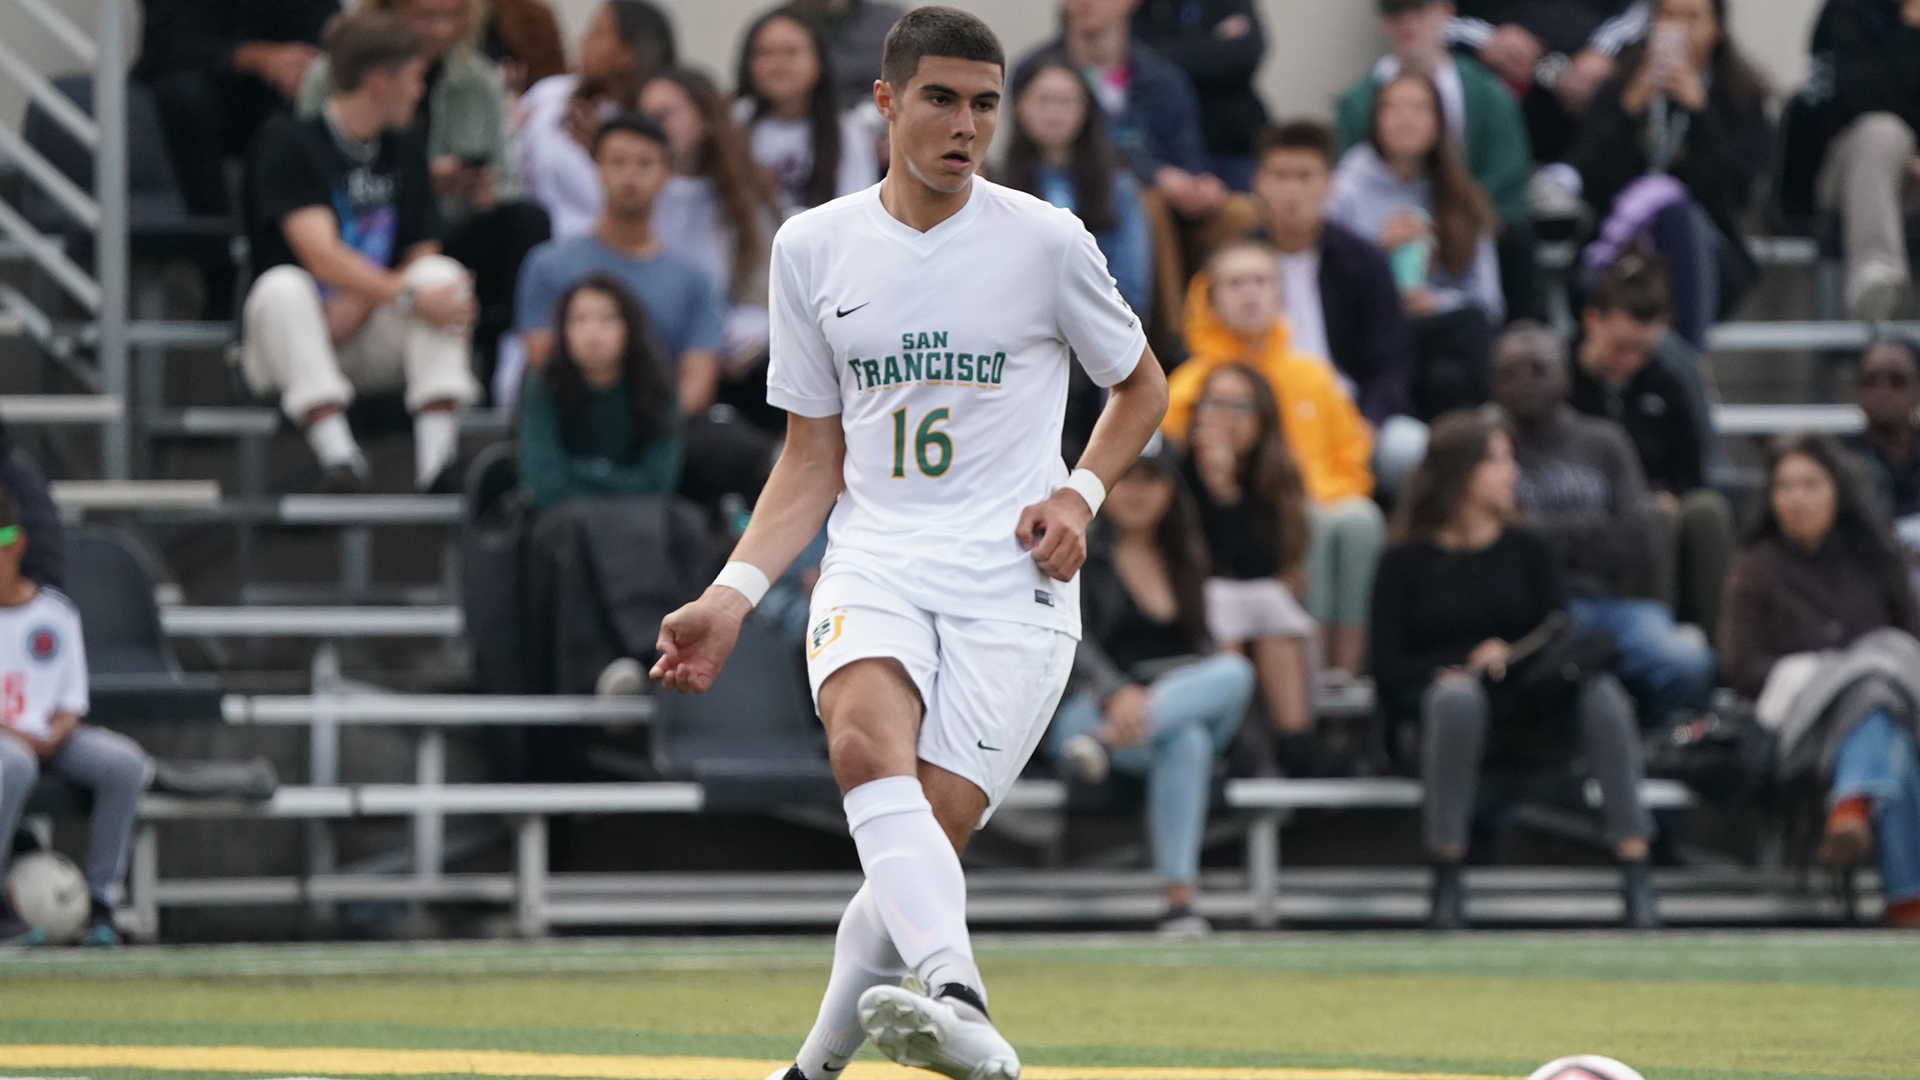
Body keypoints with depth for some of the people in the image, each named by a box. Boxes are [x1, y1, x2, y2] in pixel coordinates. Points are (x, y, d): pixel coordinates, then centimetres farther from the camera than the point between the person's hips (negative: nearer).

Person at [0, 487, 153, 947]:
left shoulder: (56, 612, 7)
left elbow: (73, 697, 11)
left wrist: (55, 735, -10)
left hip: (47, 737, 4)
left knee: (125, 762, -20)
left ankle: (99, 904, -17)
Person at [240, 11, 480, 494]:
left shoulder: (406, 147, 12)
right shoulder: (288, 142, -8)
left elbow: (421, 255, 7)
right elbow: (321, 255, -20)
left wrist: (358, 305, -12)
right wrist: (408, 297, -32)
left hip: (372, 342, 4)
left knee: (442, 274, -21)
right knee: (283, 287, -35)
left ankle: (438, 454, -38)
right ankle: (336, 451, -48)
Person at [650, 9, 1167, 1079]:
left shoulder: (1046, 241, 2)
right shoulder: (814, 248, 9)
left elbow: (1143, 387, 17)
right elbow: (813, 457, 15)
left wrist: (1081, 493, -1)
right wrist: (735, 593, 3)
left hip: (1012, 578, -1)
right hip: (875, 560, 1)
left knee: (931, 834, -15)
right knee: (866, 741, -31)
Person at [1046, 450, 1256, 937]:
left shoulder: (1185, 555, 21)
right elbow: (1070, 639, -11)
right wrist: (1116, 693, -30)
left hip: (1185, 700, 5)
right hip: (1086, 708, -5)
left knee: (1235, 672, -33)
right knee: (1185, 740, -38)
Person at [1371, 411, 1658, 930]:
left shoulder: (1527, 552, 16)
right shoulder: (1406, 562, 8)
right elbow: (1389, 671, 1)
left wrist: (1511, 657, -15)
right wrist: (1449, 674, -17)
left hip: (1527, 726, 2)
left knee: (1602, 690, -29)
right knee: (1457, 697, -39)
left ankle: (1636, 878, -36)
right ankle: (1446, 881, -33)